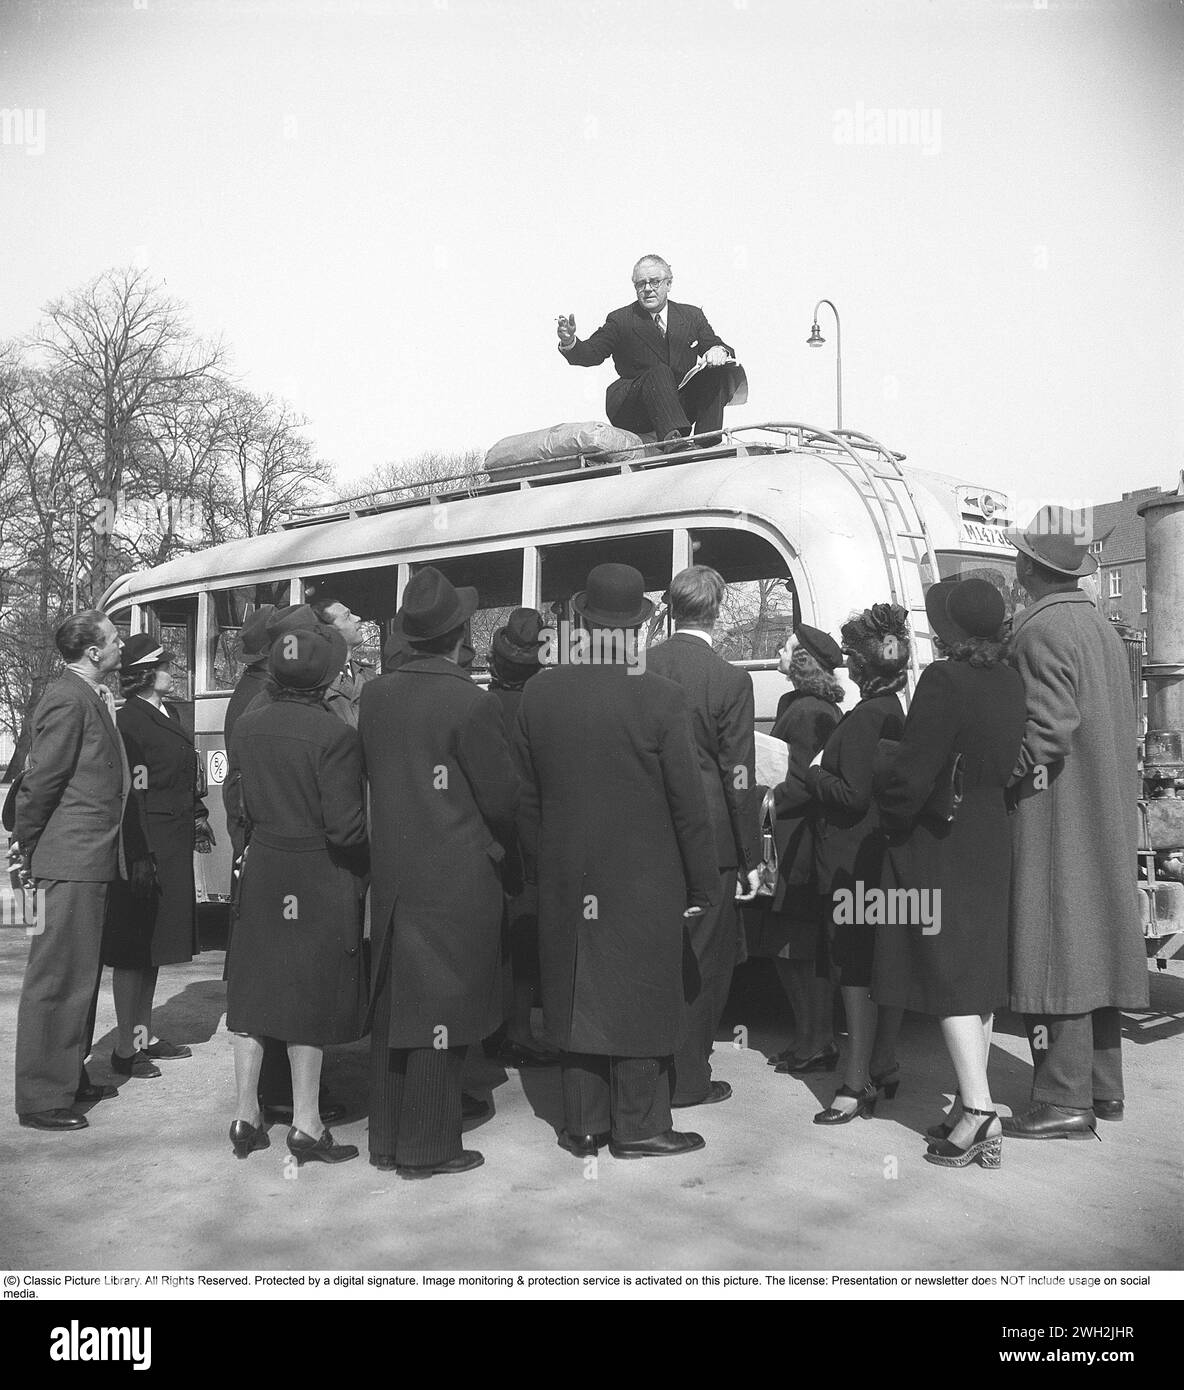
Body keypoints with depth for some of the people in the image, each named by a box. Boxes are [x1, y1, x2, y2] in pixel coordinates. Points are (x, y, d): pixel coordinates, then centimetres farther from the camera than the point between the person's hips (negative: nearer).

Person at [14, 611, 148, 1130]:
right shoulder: (68, 699, -15)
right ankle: (41, 1098, 6)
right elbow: (40, 782, -15)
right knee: (57, 978, -3)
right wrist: (30, 851, -6)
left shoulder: (95, 698, 14)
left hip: (94, 861, 10)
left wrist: (136, 853, 17)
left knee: (82, 974, 17)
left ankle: (70, 1077, 29)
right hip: (70, 861, -10)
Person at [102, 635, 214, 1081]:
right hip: (146, 842, -9)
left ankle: (145, 1034, 26)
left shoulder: (169, 714, 14)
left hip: (173, 846, 9)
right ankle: (126, 1047, 5)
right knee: (134, 947, -2)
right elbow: (130, 791, -18)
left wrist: (198, 822, 17)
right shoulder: (130, 719, -14)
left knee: (154, 944, 16)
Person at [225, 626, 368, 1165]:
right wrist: (367, 863, -3)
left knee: (255, 991, 14)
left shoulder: (245, 727, -1)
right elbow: (346, 827, -18)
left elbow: (243, 802, 7)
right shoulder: (335, 734, -18)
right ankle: (306, 1126, 14)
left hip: (261, 872, 5)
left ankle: (246, 1118, 23)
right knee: (310, 995, 6)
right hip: (319, 879, -5)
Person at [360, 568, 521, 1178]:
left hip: (390, 876, 6)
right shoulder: (471, 704, -15)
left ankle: (387, 1138, 26)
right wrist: (501, 848, 9)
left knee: (392, 1008, 15)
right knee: (439, 1013, 3)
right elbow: (501, 799, -10)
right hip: (455, 882, -6)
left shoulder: (374, 695, 2)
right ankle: (427, 1148, 12)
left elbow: (374, 778, 9)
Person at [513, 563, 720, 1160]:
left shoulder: (538, 693, -3)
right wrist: (701, 886, 1)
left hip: (564, 884, 4)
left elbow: (526, 796, 4)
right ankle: (638, 1127, 17)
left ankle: (582, 1125, 23)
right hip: (643, 882, -3)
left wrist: (540, 869, 15)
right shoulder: (659, 698, -14)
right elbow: (688, 803, -9)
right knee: (638, 999, 8)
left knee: (575, 997, 13)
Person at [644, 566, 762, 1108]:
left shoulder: (640, 668, -1)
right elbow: (738, 776, -11)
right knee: (704, 959, 7)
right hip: (709, 836, -4)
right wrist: (751, 856, -3)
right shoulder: (730, 680, -12)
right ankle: (688, 1079, 14)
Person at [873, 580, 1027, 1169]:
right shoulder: (1012, 683, 4)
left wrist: (892, 813, -1)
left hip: (941, 846, -7)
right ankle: (974, 1101, 21)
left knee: (951, 978, -2)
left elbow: (910, 774, -20)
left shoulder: (944, 680, -19)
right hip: (992, 843, 7)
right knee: (979, 973, 13)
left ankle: (979, 1113, -4)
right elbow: (1008, 762, 10)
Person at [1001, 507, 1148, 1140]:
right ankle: (1103, 1085, 22)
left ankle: (1064, 1101, -3)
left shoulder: (1042, 631, -14)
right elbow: (1116, 728, 15)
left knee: (1053, 949, -6)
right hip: (1105, 820, 9)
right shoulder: (1104, 629, 15)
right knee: (1096, 942, 14)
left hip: (1054, 821, -9)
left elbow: (1048, 730, -23)